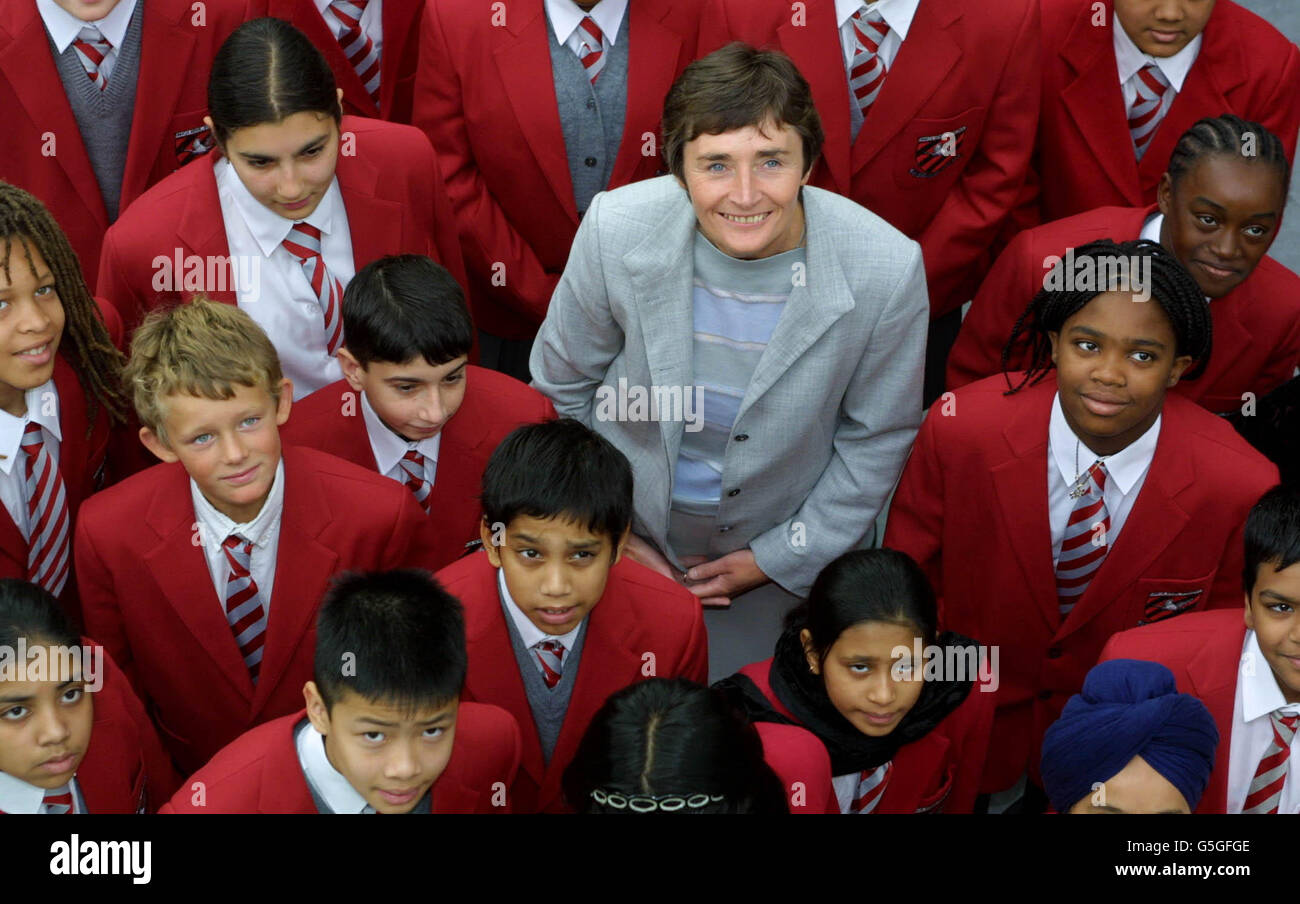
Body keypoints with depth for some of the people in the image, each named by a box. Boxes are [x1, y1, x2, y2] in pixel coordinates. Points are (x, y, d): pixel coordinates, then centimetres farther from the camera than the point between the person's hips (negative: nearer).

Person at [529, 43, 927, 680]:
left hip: (781, 546, -1)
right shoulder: (616, 231, -25)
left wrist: (777, 559, -8)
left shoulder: (887, 269, -27)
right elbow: (561, 387, -7)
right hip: (629, 534, 1)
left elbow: (877, 438, -11)